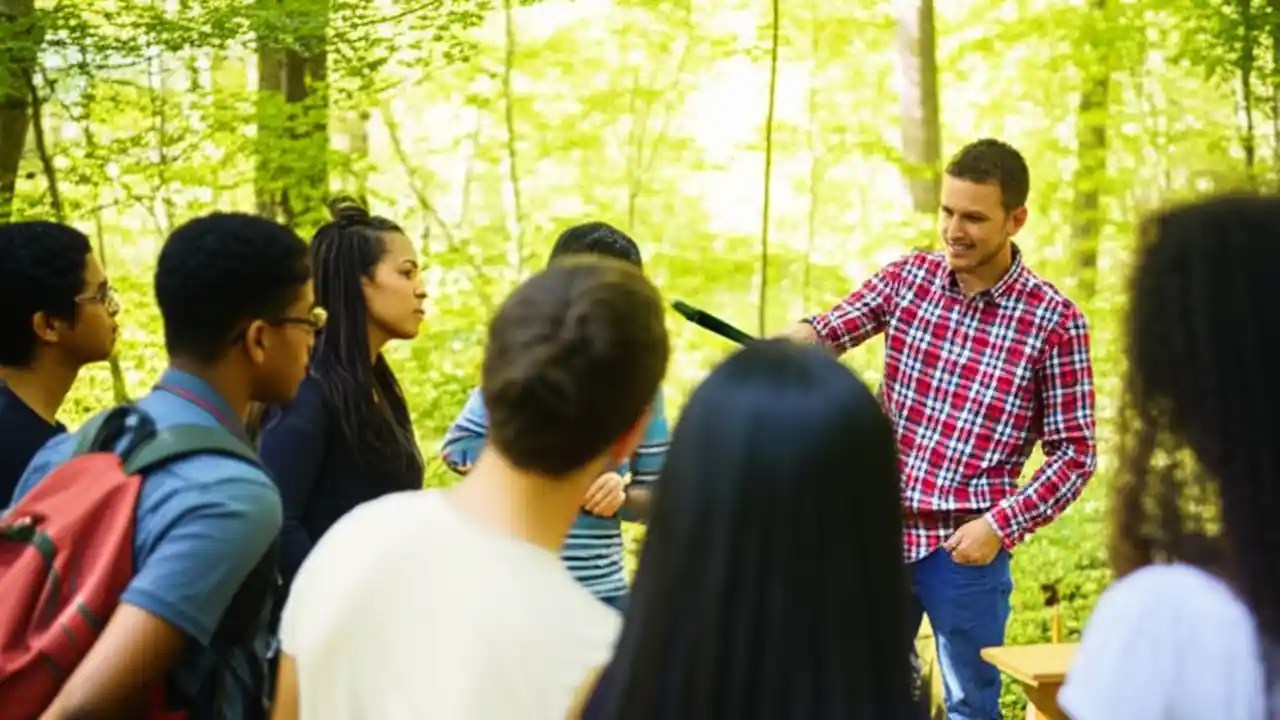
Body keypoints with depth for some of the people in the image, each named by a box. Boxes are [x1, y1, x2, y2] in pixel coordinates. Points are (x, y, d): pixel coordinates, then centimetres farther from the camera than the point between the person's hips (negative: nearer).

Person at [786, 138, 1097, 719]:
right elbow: (833, 328, -7)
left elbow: (1075, 452, -6)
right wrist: (803, 336, -30)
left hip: (965, 546, -3)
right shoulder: (908, 276, 3)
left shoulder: (1054, 320, -8)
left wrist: (999, 526, -15)